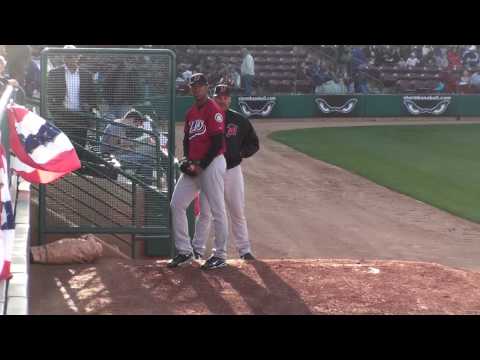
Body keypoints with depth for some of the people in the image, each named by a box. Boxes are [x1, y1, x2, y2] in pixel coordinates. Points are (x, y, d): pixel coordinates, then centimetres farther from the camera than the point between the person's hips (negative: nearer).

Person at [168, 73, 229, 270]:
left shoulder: (213, 110, -10)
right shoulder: (191, 112, 15)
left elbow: (218, 142, -15)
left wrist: (201, 165, -15)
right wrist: (188, 161, 3)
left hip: (212, 164, -9)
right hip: (193, 166, 9)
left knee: (217, 210, -3)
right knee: (176, 204, 4)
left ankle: (220, 255, 6)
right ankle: (185, 252, 12)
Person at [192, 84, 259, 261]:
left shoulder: (240, 120, 4)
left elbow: (253, 143, 10)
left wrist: (241, 153, -8)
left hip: (232, 171, 1)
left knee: (238, 213, 7)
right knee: (205, 213, -1)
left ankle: (244, 250, 14)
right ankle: (197, 249, 7)